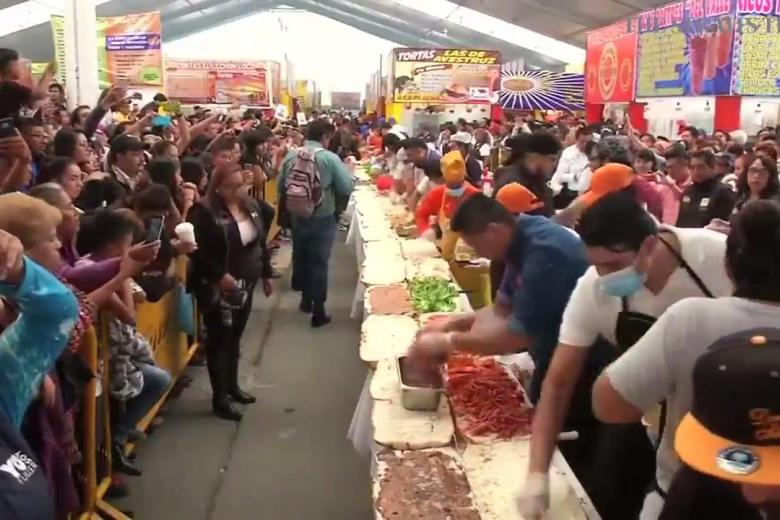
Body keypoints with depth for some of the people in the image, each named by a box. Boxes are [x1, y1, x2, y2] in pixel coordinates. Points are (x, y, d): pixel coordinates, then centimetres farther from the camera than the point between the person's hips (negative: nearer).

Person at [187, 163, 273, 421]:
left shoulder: (250, 206, 5)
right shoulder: (204, 212, -17)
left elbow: (261, 242, 14)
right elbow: (197, 251, -20)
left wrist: (266, 274, 16)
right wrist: (219, 275, -25)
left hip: (245, 284, 7)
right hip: (218, 288, -7)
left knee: (235, 337, 18)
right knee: (219, 340, 1)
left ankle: (232, 385, 33)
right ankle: (219, 398, 10)